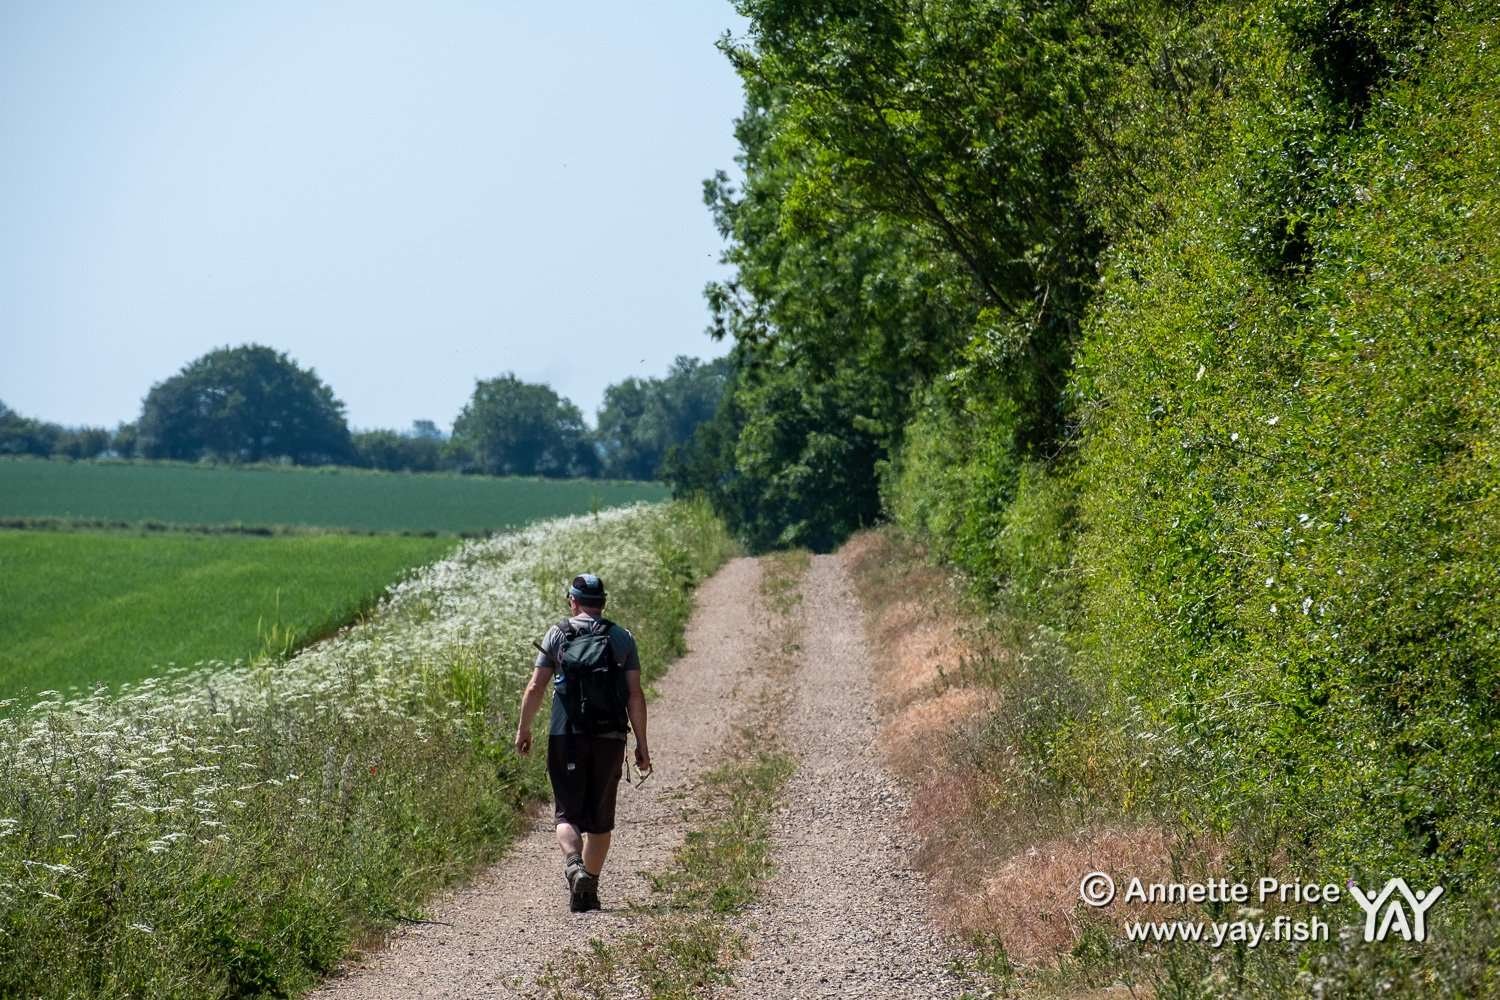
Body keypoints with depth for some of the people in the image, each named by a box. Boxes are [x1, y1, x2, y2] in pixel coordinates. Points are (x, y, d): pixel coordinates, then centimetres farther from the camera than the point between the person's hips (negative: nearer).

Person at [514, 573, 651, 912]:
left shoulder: (557, 634, 4)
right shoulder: (622, 638, 6)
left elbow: (535, 687, -1)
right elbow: (635, 695, 1)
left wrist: (523, 730, 11)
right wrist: (642, 744, 4)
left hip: (565, 737, -1)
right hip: (609, 738, 1)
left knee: (568, 813, 3)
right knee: (600, 818, 12)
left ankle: (573, 864, -24)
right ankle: (588, 890, 13)